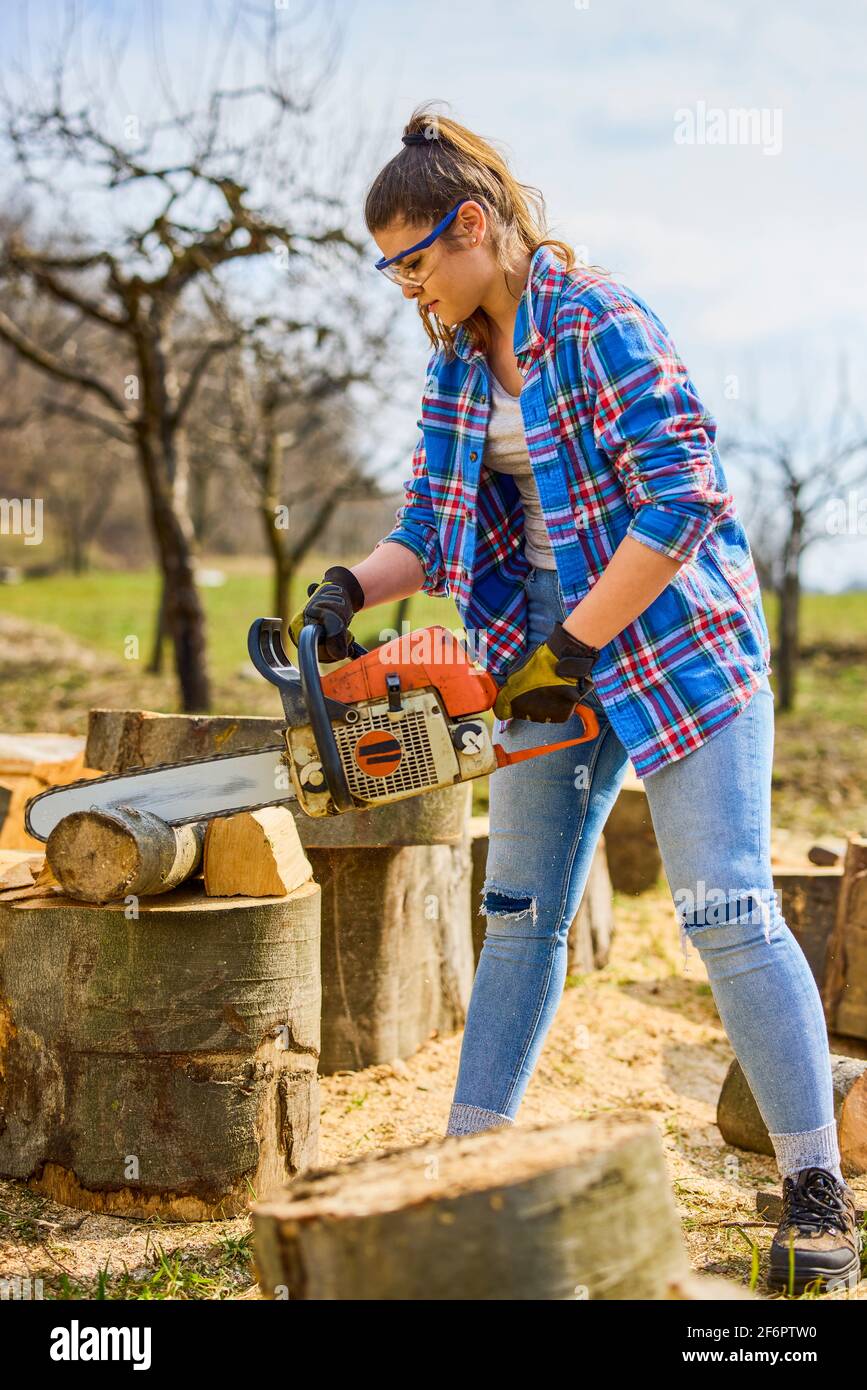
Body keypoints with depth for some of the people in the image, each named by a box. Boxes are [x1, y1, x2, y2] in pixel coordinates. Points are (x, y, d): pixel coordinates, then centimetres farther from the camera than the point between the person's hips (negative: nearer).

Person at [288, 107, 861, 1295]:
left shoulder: (602, 325, -17)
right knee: (521, 913, 10)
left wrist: (572, 645, -22)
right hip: (550, 655, 8)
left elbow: (682, 501, -23)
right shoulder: (457, 364, 7)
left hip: (675, 640, -7)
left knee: (729, 911, -9)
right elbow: (431, 522, 7)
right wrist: (351, 588, -13)